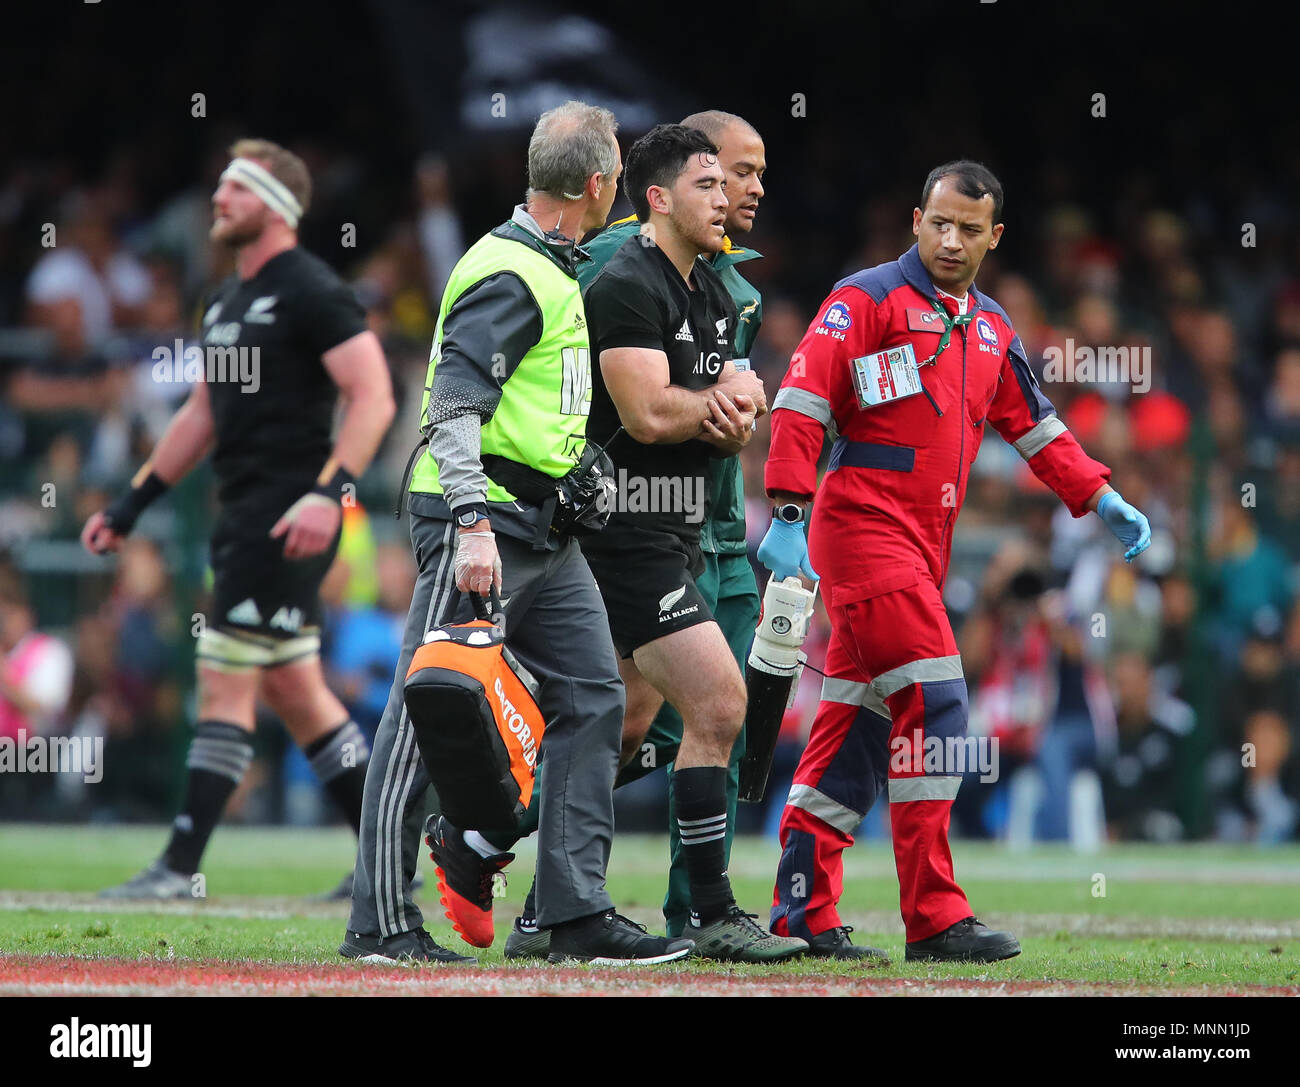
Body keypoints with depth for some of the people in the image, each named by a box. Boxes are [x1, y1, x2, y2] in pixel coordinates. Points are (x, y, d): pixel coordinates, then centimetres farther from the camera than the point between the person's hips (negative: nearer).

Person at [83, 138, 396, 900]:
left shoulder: (312, 291, -10)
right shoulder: (228, 301, 19)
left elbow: (373, 399, -17)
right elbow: (202, 415, 27)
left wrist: (330, 492, -29)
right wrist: (131, 507, 25)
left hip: (290, 516, -10)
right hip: (245, 517, 10)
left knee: (226, 683, -9)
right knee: (296, 693, 10)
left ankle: (182, 866, -8)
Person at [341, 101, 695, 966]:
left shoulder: (553, 269, 16)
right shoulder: (511, 277, -15)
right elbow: (454, 403, -22)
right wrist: (472, 524, -28)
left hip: (543, 532, 10)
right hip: (481, 518, -10)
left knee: (592, 694, 5)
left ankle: (577, 912, 7)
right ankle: (382, 922, -3)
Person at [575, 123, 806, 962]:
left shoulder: (716, 296, 16)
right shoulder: (629, 287, -14)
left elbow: (735, 433, 14)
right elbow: (647, 414, -23)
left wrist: (734, 403, -10)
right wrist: (729, 396, -6)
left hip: (675, 529, 10)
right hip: (629, 533, -10)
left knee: (628, 723, 14)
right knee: (719, 703, -14)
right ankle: (713, 915, -9)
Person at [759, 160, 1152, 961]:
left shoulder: (991, 330, 17)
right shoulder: (869, 299, -5)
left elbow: (1034, 426, 26)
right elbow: (801, 404, -11)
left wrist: (1100, 497, 16)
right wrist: (789, 518, -18)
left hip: (923, 544, 8)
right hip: (863, 526, -8)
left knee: (863, 721, 9)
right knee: (934, 705, -14)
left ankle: (804, 909, 14)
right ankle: (933, 917, -14)